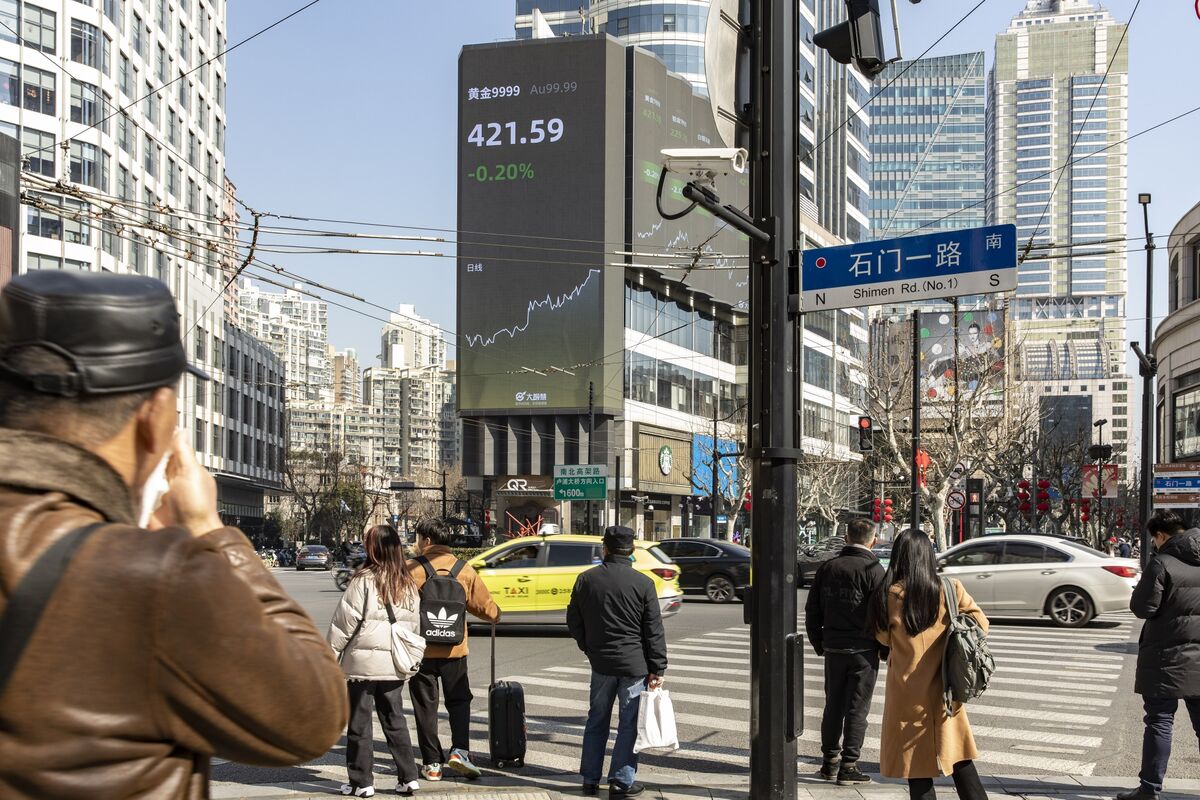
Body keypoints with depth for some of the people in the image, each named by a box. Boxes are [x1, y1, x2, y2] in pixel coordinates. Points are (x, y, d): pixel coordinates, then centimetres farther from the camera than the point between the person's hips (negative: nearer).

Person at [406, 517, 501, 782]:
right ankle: (459, 750, -1)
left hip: (420, 649, -2)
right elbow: (486, 607, 3)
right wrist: (496, 616, 25)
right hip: (454, 650, 2)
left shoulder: (410, 570, -9)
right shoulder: (464, 570, -2)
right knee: (459, 701, 16)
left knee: (426, 706, 9)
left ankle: (432, 763, 10)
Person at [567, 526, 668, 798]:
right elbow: (654, 631, -7)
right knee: (629, 723, 5)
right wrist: (658, 668, -1)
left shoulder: (586, 579, 0)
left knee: (597, 720, 15)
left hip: (601, 663, 3)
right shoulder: (643, 583, -9)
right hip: (634, 663, -3)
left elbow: (573, 621, 9)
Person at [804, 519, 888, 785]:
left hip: (833, 649, 5)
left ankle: (829, 761, 21)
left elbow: (812, 610, 9)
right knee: (857, 708, 2)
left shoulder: (827, 567, 5)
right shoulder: (874, 570, -11)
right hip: (864, 650, -4)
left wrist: (819, 644, 18)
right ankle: (848, 767, 3)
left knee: (833, 705, 15)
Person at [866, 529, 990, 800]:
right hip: (944, 689, 3)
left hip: (908, 691, -2)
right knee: (959, 759, 15)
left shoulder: (891, 595, -12)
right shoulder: (950, 590, -7)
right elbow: (980, 624, 0)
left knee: (917, 762, 6)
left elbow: (883, 637, 1)